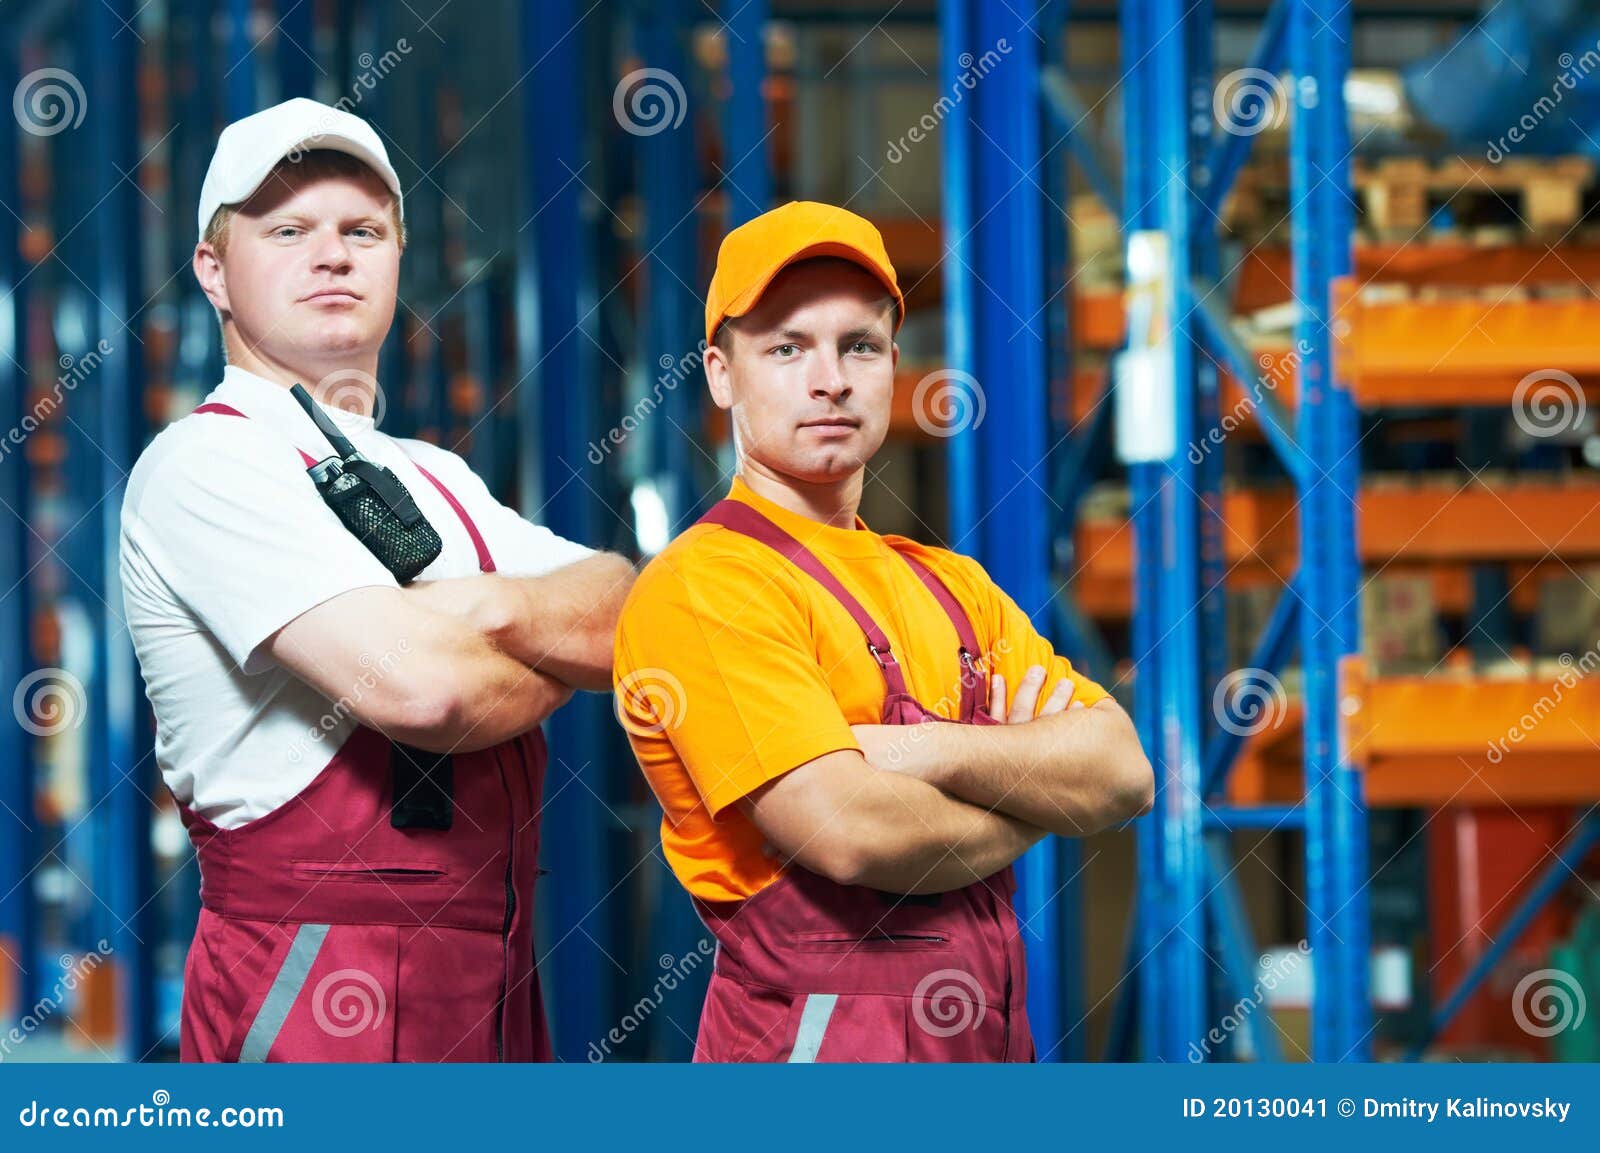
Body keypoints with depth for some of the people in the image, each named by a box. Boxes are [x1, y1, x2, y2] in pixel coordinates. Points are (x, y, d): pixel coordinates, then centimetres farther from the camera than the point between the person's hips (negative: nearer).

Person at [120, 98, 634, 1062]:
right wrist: (560, 665, -1)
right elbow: (415, 684, -21)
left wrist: (505, 612, -14)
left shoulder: (436, 478, 19)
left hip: (493, 991, 7)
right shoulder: (206, 464, -8)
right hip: (310, 1000, -7)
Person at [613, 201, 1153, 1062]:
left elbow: (1123, 774, 2)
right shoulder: (702, 588, -9)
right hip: (817, 1036, -7)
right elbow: (853, 830, -20)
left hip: (989, 1038, 7)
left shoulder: (949, 586, 14)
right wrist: (1035, 798, -2)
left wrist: (932, 753, -13)